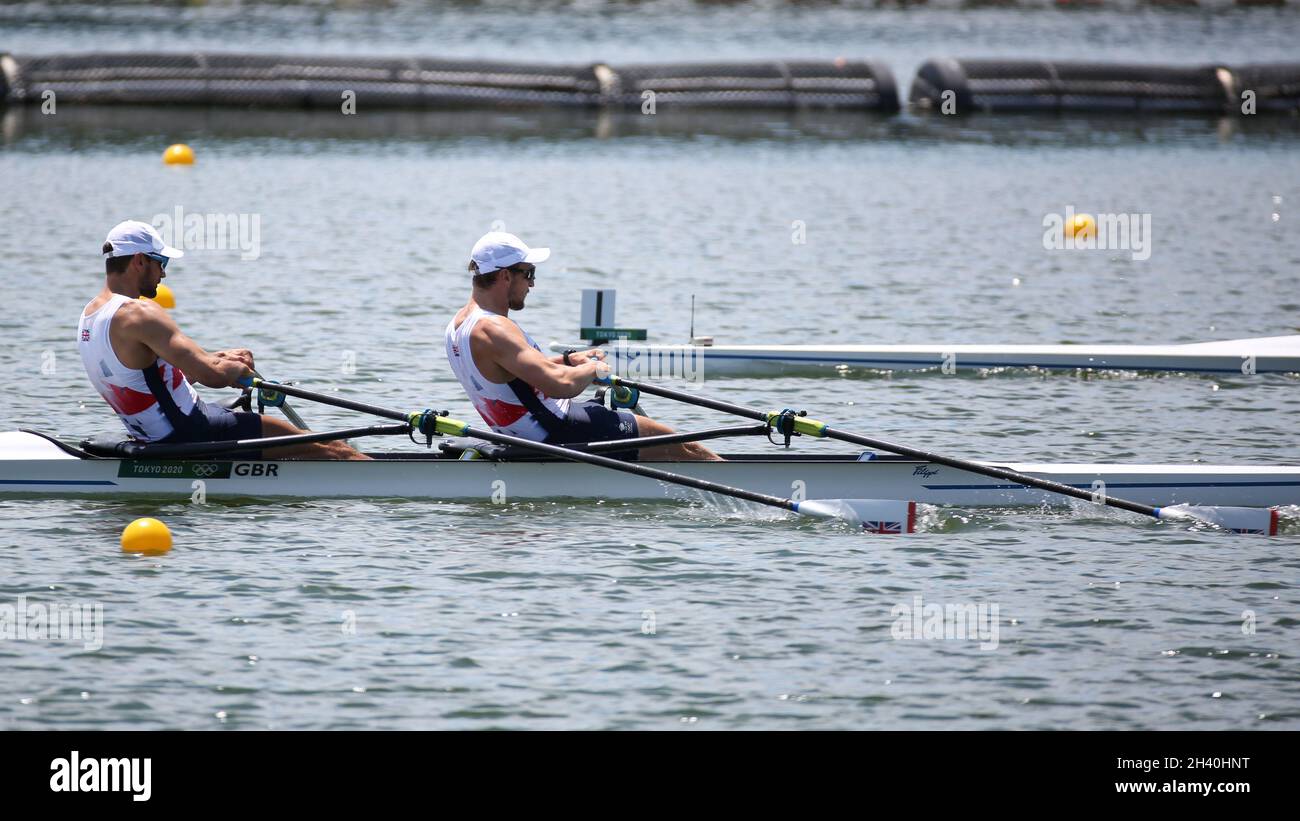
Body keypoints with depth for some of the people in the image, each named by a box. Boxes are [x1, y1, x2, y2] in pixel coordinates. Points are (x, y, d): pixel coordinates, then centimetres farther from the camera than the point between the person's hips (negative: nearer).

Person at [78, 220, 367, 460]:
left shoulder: (89, 316, 9)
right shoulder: (139, 314, -23)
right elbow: (211, 375, -29)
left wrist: (217, 359, 7)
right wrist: (237, 368, -5)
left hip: (155, 438, 10)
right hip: (188, 434, -10)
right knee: (325, 449, -1)